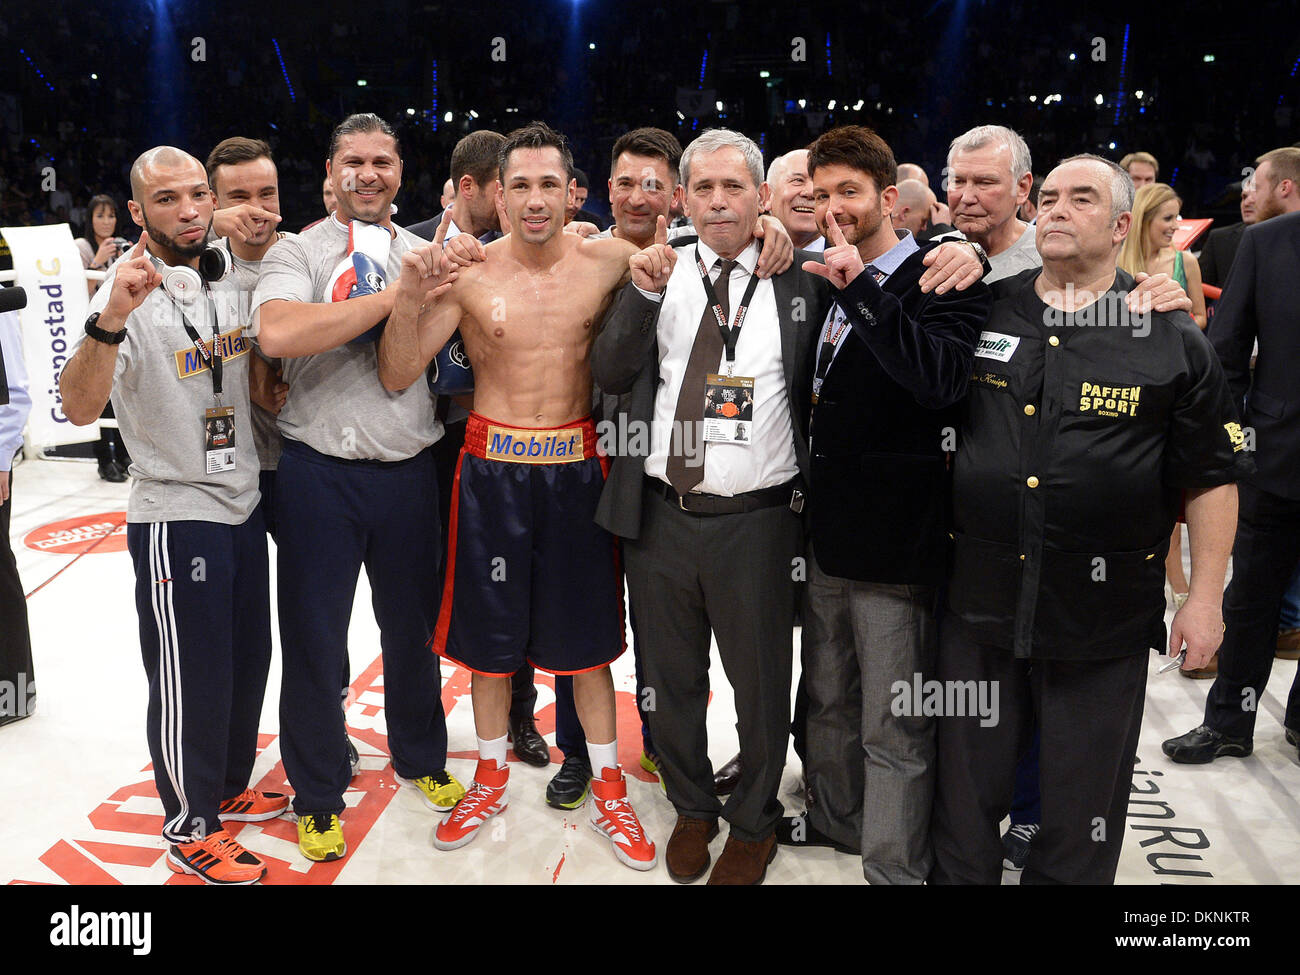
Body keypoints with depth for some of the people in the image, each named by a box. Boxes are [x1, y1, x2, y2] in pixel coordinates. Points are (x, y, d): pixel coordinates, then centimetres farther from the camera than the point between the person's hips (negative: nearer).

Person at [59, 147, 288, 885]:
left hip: (245, 505, 7)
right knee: (191, 682, 5)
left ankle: (228, 788, 38)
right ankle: (189, 829, 24)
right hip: (175, 517, -7)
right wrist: (110, 318, -45)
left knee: (248, 661, 18)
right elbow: (80, 408, -31)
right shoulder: (130, 295, -15)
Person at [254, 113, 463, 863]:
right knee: (315, 635, 8)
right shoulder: (298, 252, -1)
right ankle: (318, 793, 27)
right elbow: (278, 333, -23)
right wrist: (390, 297, -17)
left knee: (413, 624, 16)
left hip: (409, 469, 3)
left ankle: (420, 758, 39)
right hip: (320, 470, -3)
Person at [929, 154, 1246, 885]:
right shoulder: (982, 313, 3)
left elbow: (1212, 477, 1)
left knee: (1085, 802, 15)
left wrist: (1205, 597, -1)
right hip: (980, 600, 1)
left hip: (1105, 616, -1)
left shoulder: (1173, 339, -1)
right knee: (967, 792, 15)